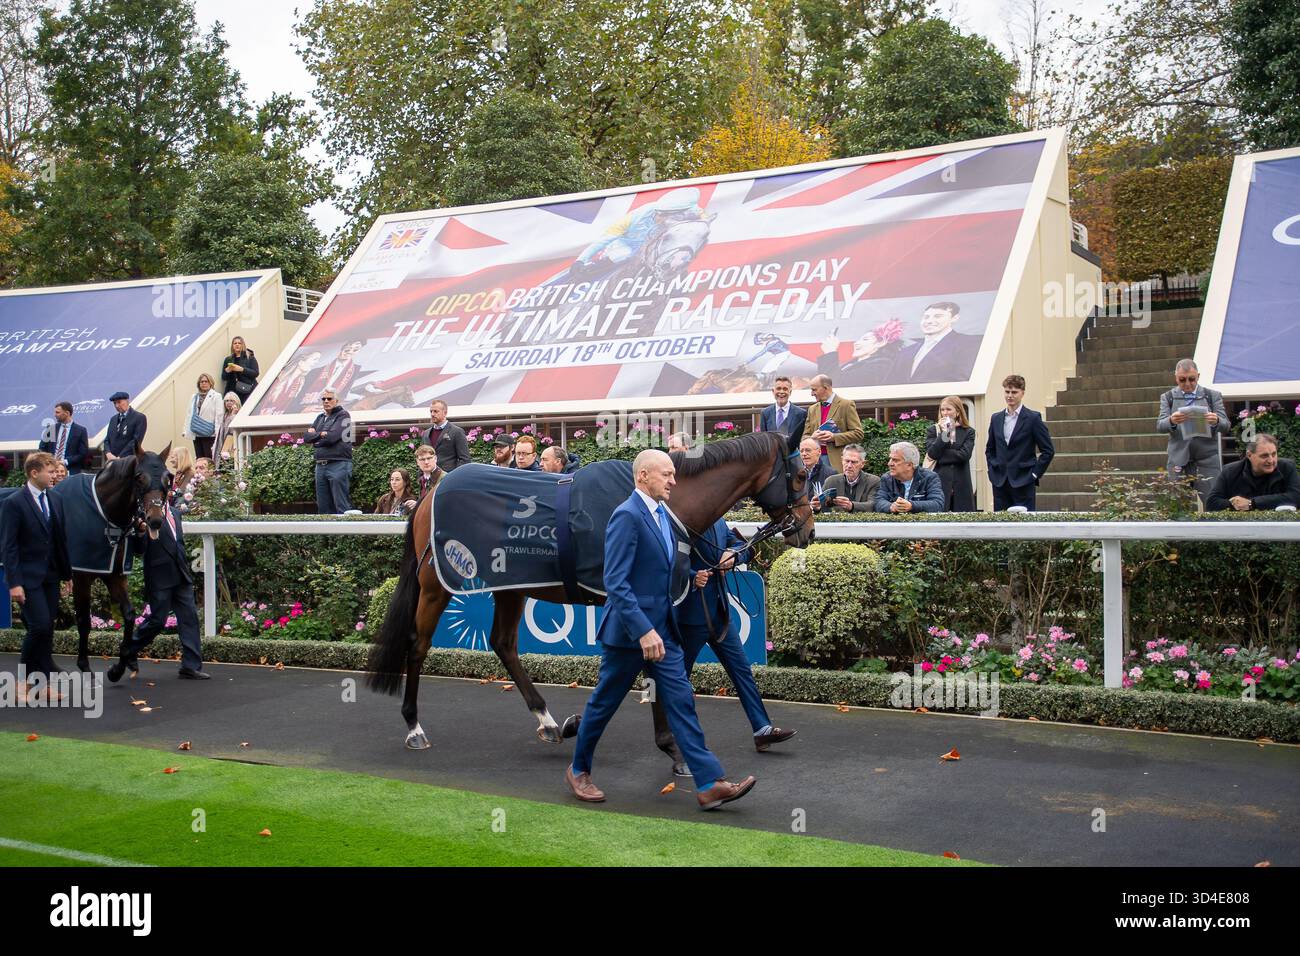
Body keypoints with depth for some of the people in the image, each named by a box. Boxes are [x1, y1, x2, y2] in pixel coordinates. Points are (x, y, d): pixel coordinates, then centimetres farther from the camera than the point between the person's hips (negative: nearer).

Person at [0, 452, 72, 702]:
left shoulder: (55, 501, 9)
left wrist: (67, 573, 12)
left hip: (50, 577, 6)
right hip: (28, 578, -6)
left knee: (47, 630, 8)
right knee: (40, 626, -13)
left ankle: (44, 682, 14)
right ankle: (25, 679, 5)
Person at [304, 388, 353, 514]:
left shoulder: (342, 415, -1)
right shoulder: (320, 418, 21)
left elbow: (332, 437, -14)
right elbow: (306, 437, 11)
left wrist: (315, 436, 1)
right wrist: (321, 434, -5)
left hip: (338, 465, -7)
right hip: (320, 465, 7)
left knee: (342, 506, -9)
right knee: (323, 507, 7)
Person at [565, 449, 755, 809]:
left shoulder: (662, 514, 10)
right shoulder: (627, 516, -19)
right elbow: (615, 582, -25)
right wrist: (643, 631, -28)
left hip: (662, 630, 8)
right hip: (629, 631, -8)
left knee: (682, 702, 3)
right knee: (603, 704, 9)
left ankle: (710, 784, 2)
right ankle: (578, 770, 29)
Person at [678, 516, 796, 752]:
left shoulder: (717, 520, 8)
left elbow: (743, 547, 16)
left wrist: (734, 555, -6)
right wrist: (692, 577, -33)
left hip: (720, 611, 8)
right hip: (691, 614, -8)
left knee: (741, 668, 7)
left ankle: (762, 729, 11)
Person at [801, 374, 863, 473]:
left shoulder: (846, 405, 1)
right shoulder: (812, 409, 18)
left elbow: (858, 434, -4)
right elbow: (804, 436, 18)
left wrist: (834, 437, -14)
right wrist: (813, 438, -5)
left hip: (838, 461, -4)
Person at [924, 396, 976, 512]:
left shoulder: (968, 432, 9)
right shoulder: (932, 430, 9)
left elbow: (964, 455, -7)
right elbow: (931, 454, -5)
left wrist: (938, 455, -8)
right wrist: (943, 433, -10)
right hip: (939, 483, 0)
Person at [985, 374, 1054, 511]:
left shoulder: (1033, 418, -3)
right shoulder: (996, 418, 11)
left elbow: (1048, 451, -3)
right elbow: (989, 449, 22)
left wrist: (1035, 474, -7)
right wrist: (992, 471, 10)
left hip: (1023, 482, -4)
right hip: (1000, 483, 4)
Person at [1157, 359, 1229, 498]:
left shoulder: (1213, 396, 8)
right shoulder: (1168, 397, 10)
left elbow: (1226, 427, 1)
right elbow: (1160, 426, -2)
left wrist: (1216, 422, -23)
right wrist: (1172, 421, -25)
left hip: (1208, 460, 0)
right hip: (1178, 462, 1)